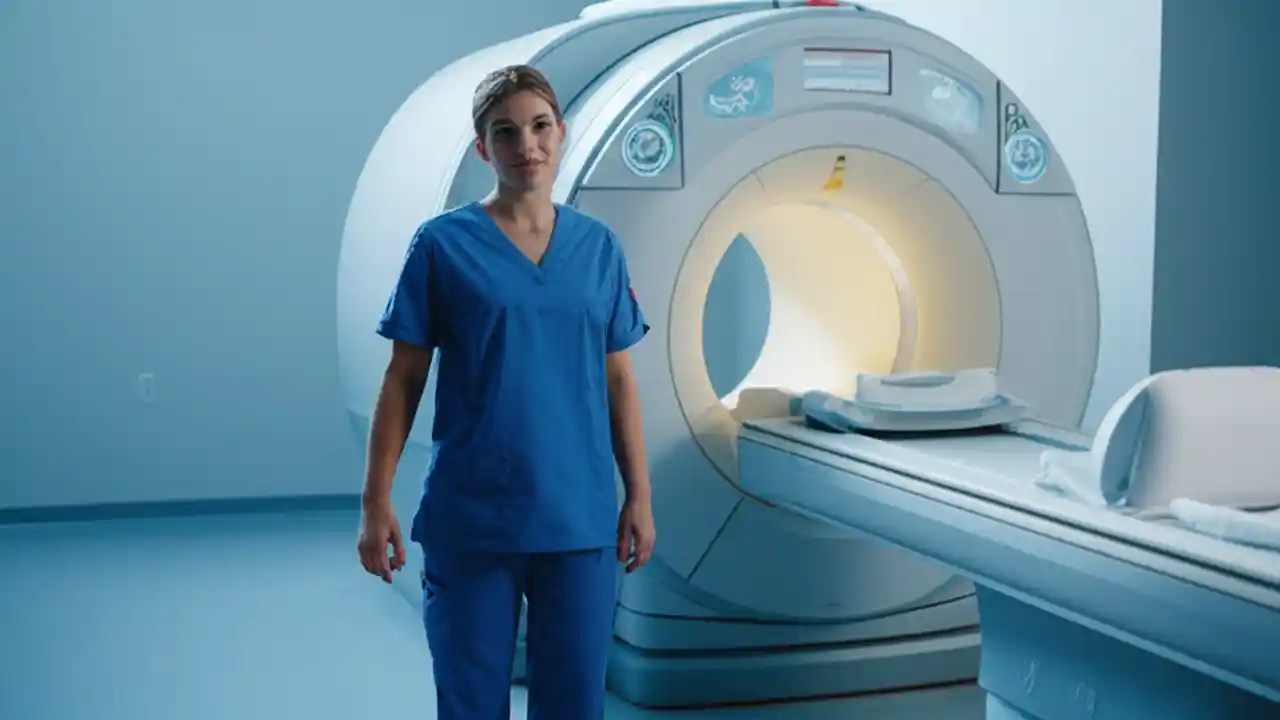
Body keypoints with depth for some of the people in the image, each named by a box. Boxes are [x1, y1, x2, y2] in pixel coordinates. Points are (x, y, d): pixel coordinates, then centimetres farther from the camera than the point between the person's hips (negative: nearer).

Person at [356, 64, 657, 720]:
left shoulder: (599, 246, 6)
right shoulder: (441, 243, -2)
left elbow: (618, 380, 9)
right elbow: (403, 380, -2)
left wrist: (639, 496, 5)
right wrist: (376, 502, -6)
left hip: (581, 516, 3)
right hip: (469, 518, -2)